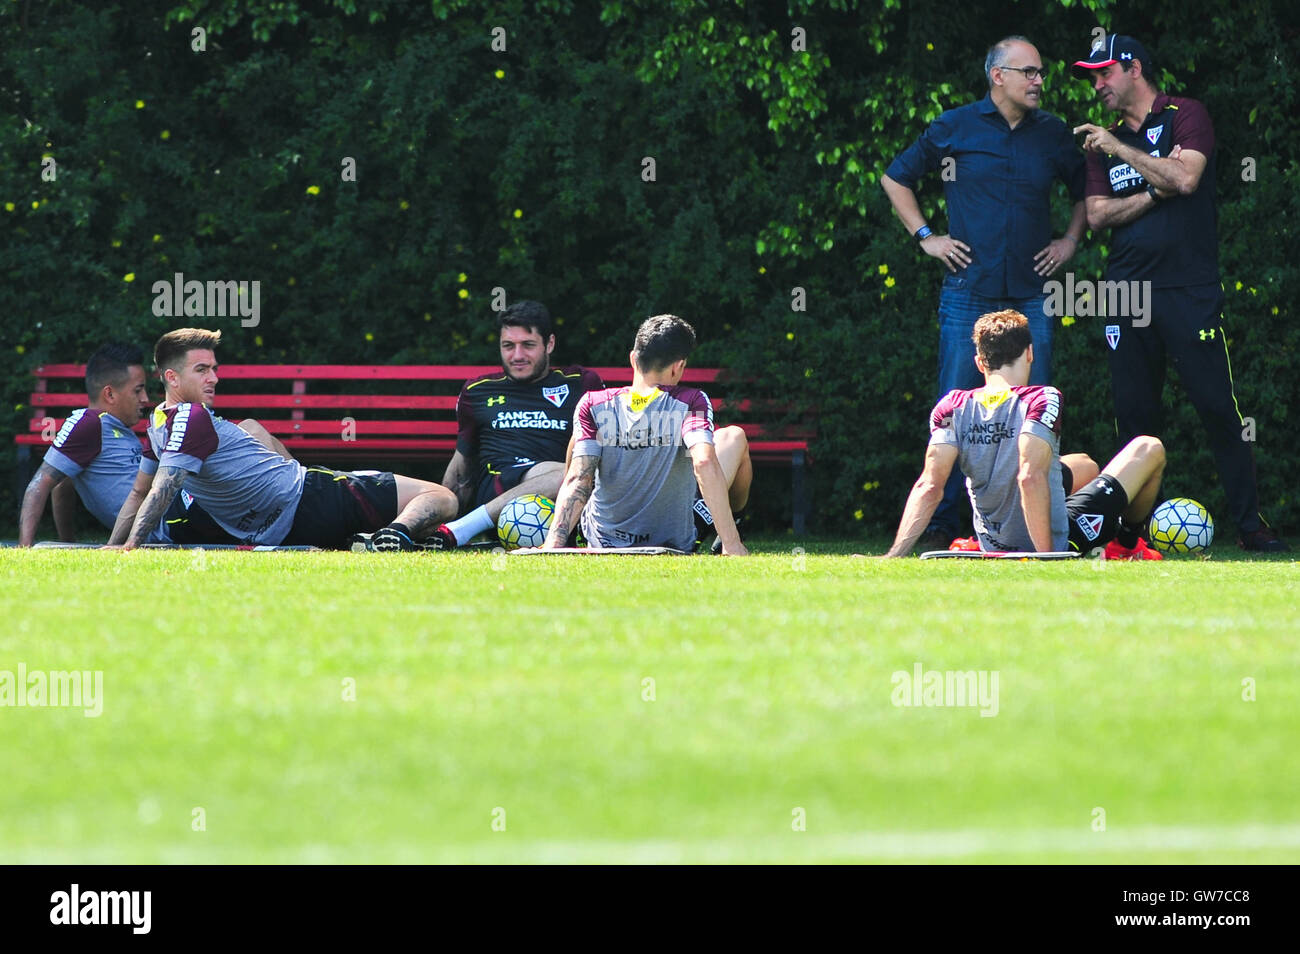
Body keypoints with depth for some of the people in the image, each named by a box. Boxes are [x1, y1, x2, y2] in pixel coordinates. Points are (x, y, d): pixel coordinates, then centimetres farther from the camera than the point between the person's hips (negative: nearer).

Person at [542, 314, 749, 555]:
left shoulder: (592, 406, -12)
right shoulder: (691, 402, -17)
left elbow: (577, 480, -20)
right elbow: (704, 463, -30)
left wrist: (554, 543, -24)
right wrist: (731, 544, -32)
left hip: (601, 544, 2)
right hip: (675, 543, -2)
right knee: (734, 438, 14)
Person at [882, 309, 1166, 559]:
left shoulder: (952, 407, -6)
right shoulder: (1042, 400, -19)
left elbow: (929, 486, -15)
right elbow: (1031, 476, -30)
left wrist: (896, 554, -15)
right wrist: (1047, 554, -28)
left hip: (994, 547, 6)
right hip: (1057, 542, -6)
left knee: (1085, 466, 34)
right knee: (1149, 450, 13)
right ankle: (1126, 544, 29)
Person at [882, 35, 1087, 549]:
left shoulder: (1054, 135, 10)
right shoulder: (953, 129, 2)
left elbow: (1084, 191, 27)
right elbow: (896, 178, 14)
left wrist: (1069, 241, 13)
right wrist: (925, 237, 5)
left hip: (1032, 294, 2)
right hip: (969, 290, -2)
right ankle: (943, 523, 0)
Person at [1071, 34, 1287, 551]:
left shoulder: (1184, 116, 2)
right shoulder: (1105, 139, 17)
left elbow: (1185, 178, -14)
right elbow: (1098, 214, 8)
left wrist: (1120, 149, -10)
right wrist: (1154, 192, -7)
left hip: (1190, 288, -5)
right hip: (1128, 290, 5)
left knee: (1217, 406, -9)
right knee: (1134, 409, 3)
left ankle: (1250, 523, -6)